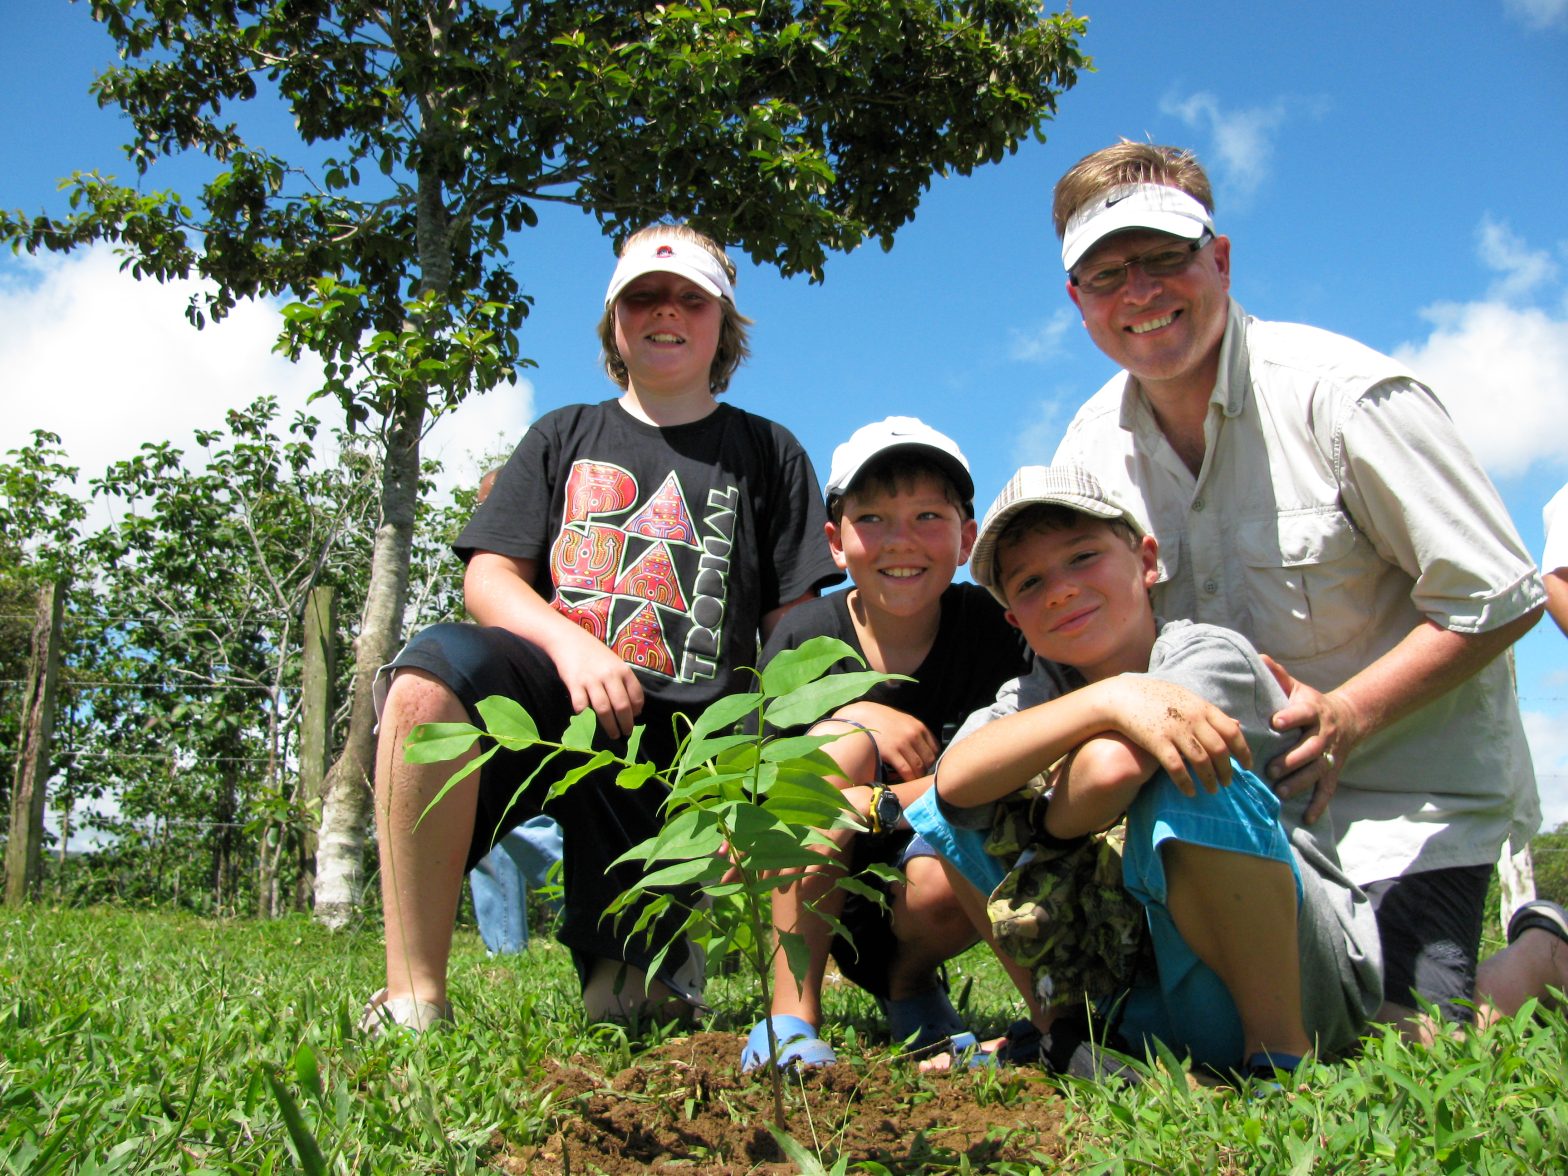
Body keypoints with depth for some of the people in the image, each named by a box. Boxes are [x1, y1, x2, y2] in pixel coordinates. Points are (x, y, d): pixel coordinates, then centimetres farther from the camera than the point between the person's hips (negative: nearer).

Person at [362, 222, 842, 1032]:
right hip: (552, 693, 1)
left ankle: (629, 957, 22)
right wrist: (569, 642, -13)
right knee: (435, 669, -34)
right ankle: (413, 999, -27)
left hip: (684, 731, 0)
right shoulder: (564, 437, 20)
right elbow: (488, 578, 9)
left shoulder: (767, 452, 18)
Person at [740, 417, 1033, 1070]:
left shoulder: (990, 628, -11)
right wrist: (853, 716, -25)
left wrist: (874, 804, -27)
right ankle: (793, 1011, -19)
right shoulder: (804, 637, -10)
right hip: (818, 890, 1)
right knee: (842, 744, -26)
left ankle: (911, 985, 5)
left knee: (940, 880, -34)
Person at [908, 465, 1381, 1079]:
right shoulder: (1037, 697, 4)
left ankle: (1281, 1049, -19)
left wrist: (1044, 825, -12)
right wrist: (1110, 696, -30)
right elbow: (955, 780, -20)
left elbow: (1113, 766, -33)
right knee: (945, 816, 3)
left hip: (1314, 974, -6)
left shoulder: (1210, 654, -12)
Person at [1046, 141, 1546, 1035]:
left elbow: (1498, 600, -16)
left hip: (1410, 783, -4)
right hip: (1241, 791, 5)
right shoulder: (1094, 444, -2)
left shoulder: (1341, 393, -18)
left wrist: (1344, 719, -27)